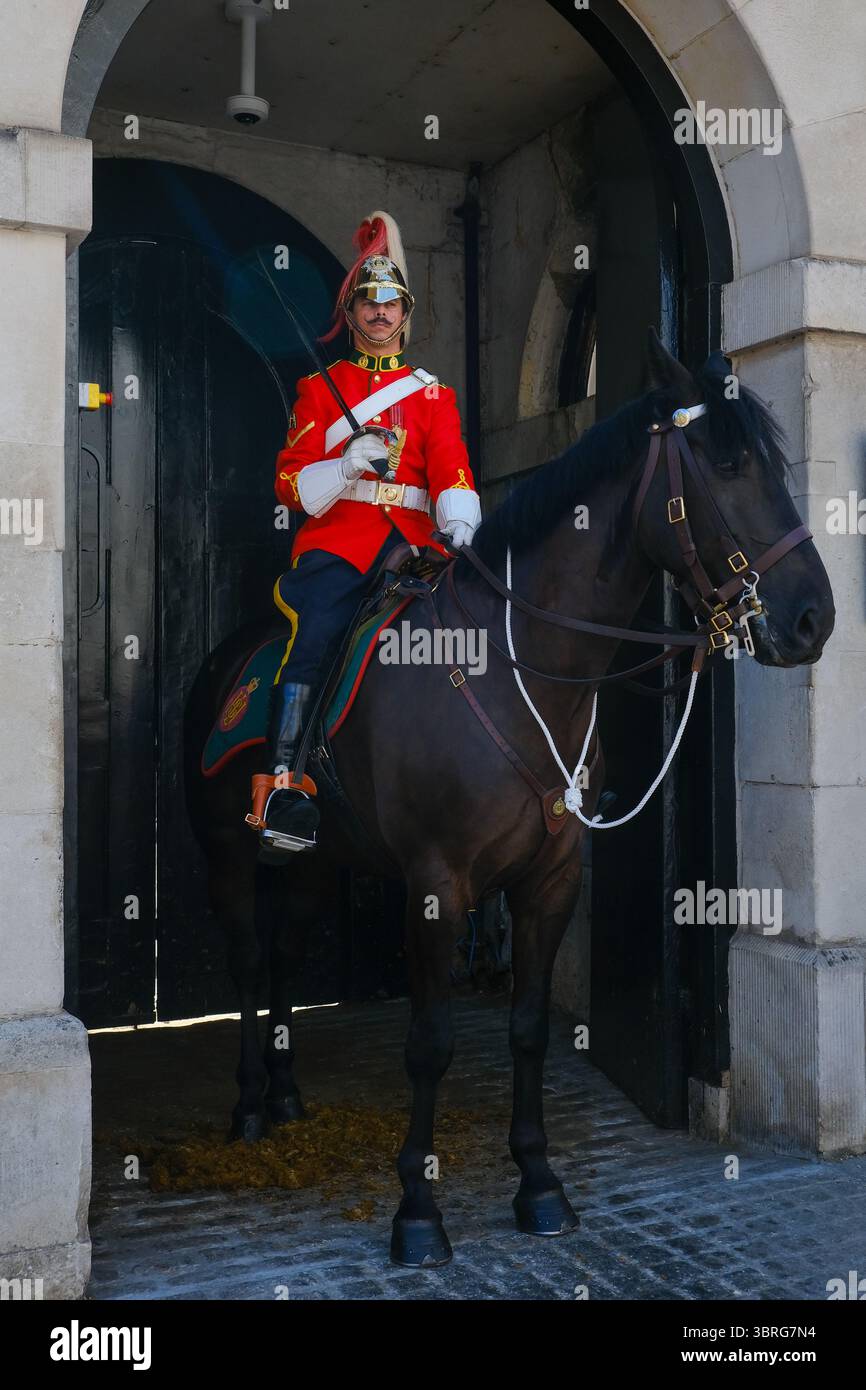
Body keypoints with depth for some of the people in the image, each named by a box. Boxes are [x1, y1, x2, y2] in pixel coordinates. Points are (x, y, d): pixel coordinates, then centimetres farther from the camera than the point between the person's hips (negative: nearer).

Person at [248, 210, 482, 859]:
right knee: (314, 636, -25)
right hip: (337, 536, -1)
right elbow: (290, 481, 7)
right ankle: (282, 783, -27)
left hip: (411, 537, 2)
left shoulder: (433, 394, 20)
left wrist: (460, 529, -16)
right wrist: (346, 465, -13)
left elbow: (452, 471, 5)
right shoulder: (320, 388, 17)